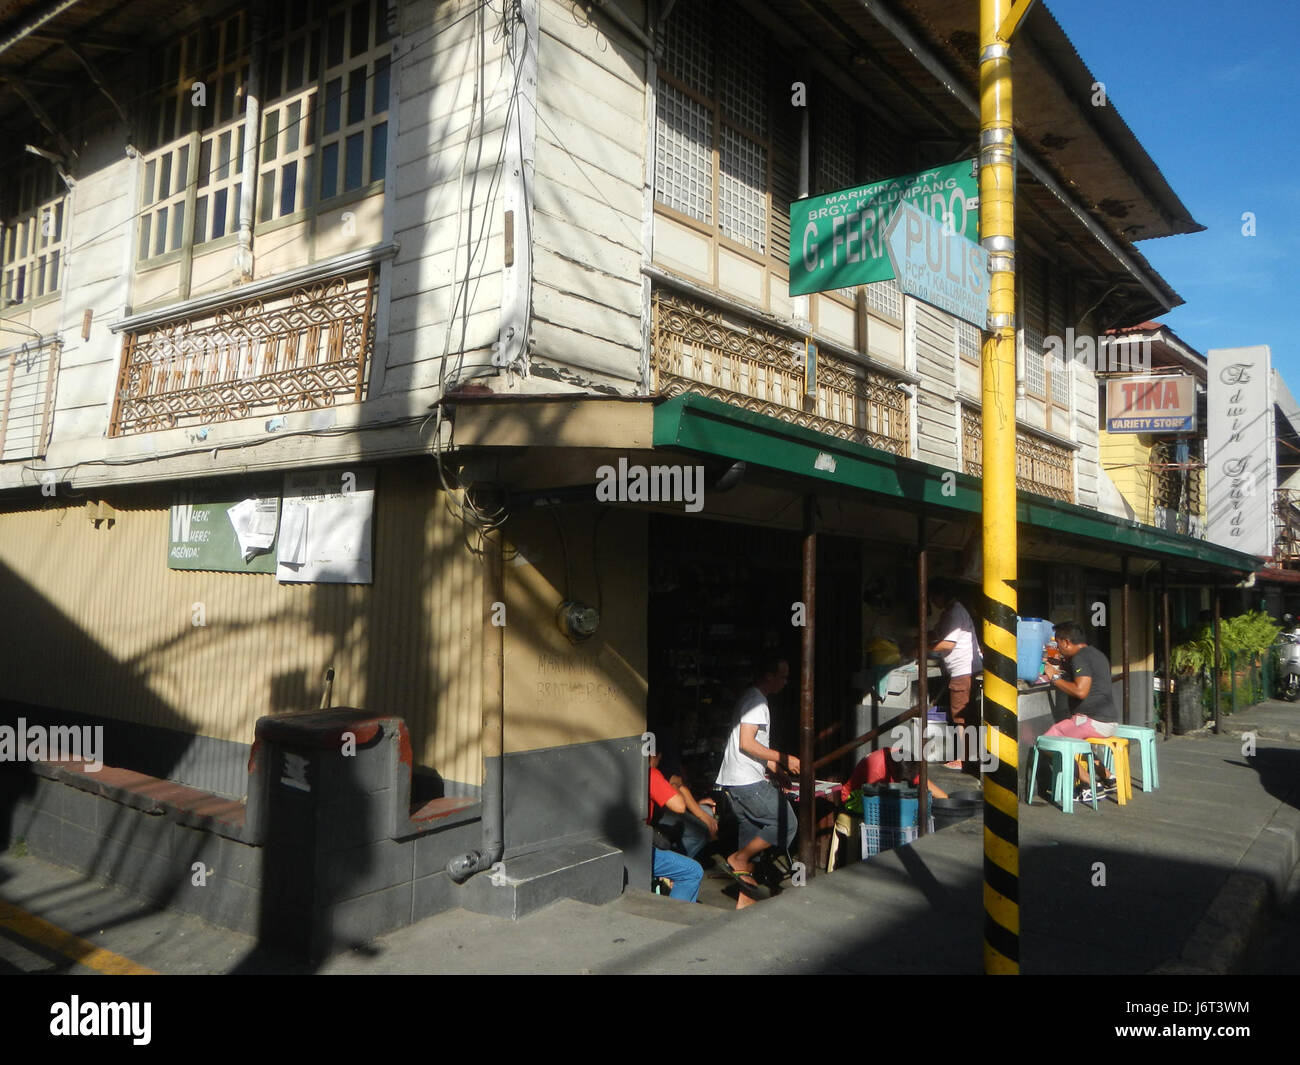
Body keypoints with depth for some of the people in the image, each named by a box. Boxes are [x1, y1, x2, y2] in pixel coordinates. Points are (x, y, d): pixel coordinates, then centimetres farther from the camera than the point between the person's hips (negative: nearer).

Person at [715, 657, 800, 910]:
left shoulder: (752, 699, 21)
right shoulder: (756, 701, -12)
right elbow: (746, 743, -19)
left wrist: (776, 767, 25)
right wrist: (784, 759, -15)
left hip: (736, 781, 10)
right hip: (748, 781, -10)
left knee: (752, 832, 12)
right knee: (786, 823, -7)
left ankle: (744, 899, 16)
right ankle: (739, 860, -1)